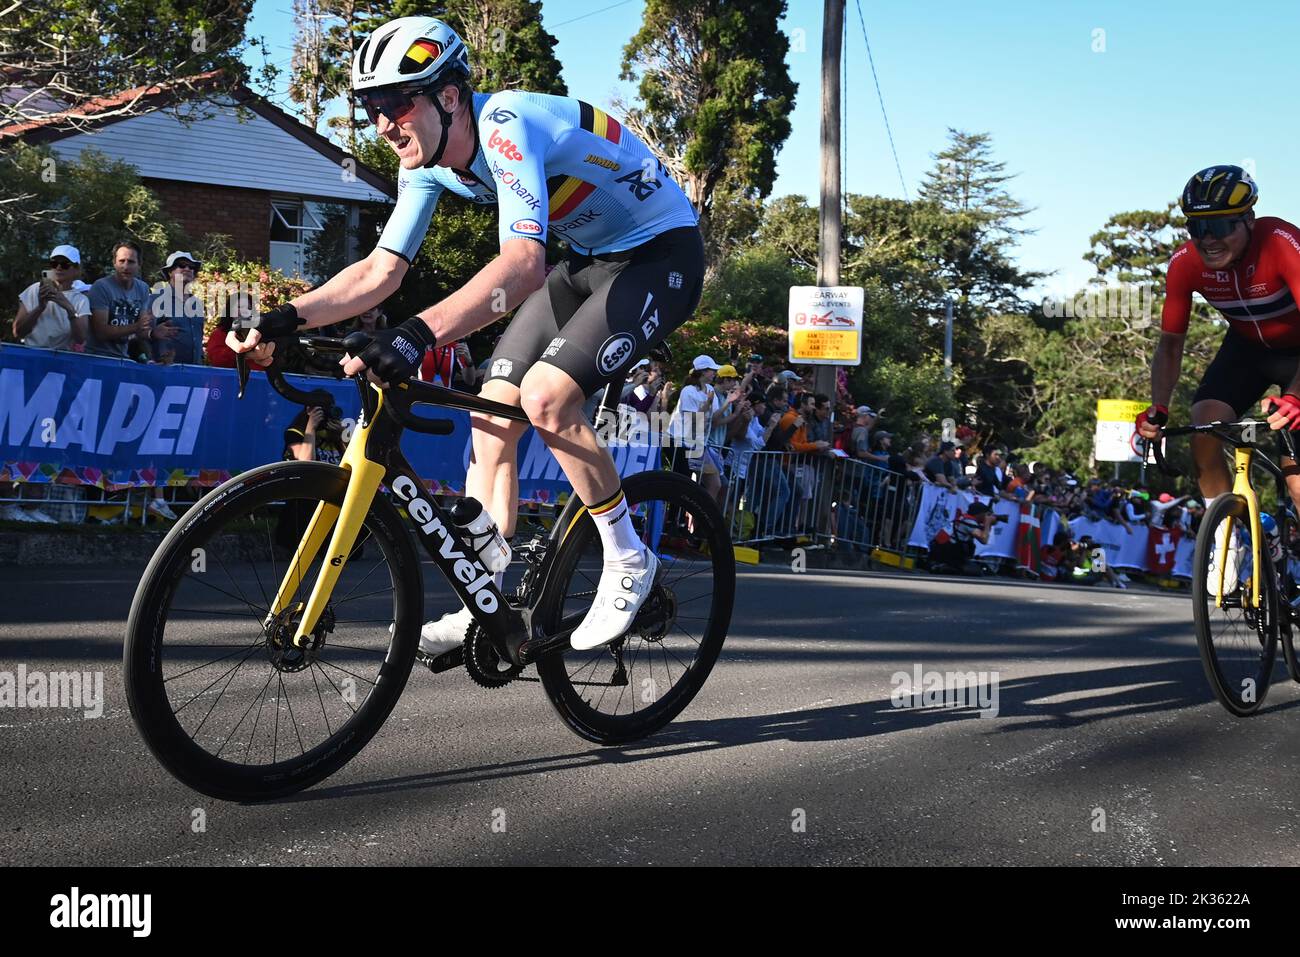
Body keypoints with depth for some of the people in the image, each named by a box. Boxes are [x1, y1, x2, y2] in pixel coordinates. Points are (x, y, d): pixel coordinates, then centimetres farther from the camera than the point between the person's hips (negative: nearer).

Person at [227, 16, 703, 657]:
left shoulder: (505, 125, -30)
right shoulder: (427, 164, -4)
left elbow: (521, 265, -43)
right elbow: (380, 271, -2)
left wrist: (419, 335, -54)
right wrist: (287, 319, -16)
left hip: (662, 252, -9)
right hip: (587, 261, 9)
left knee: (544, 396, -26)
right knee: (492, 413, -2)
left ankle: (628, 562, -6)